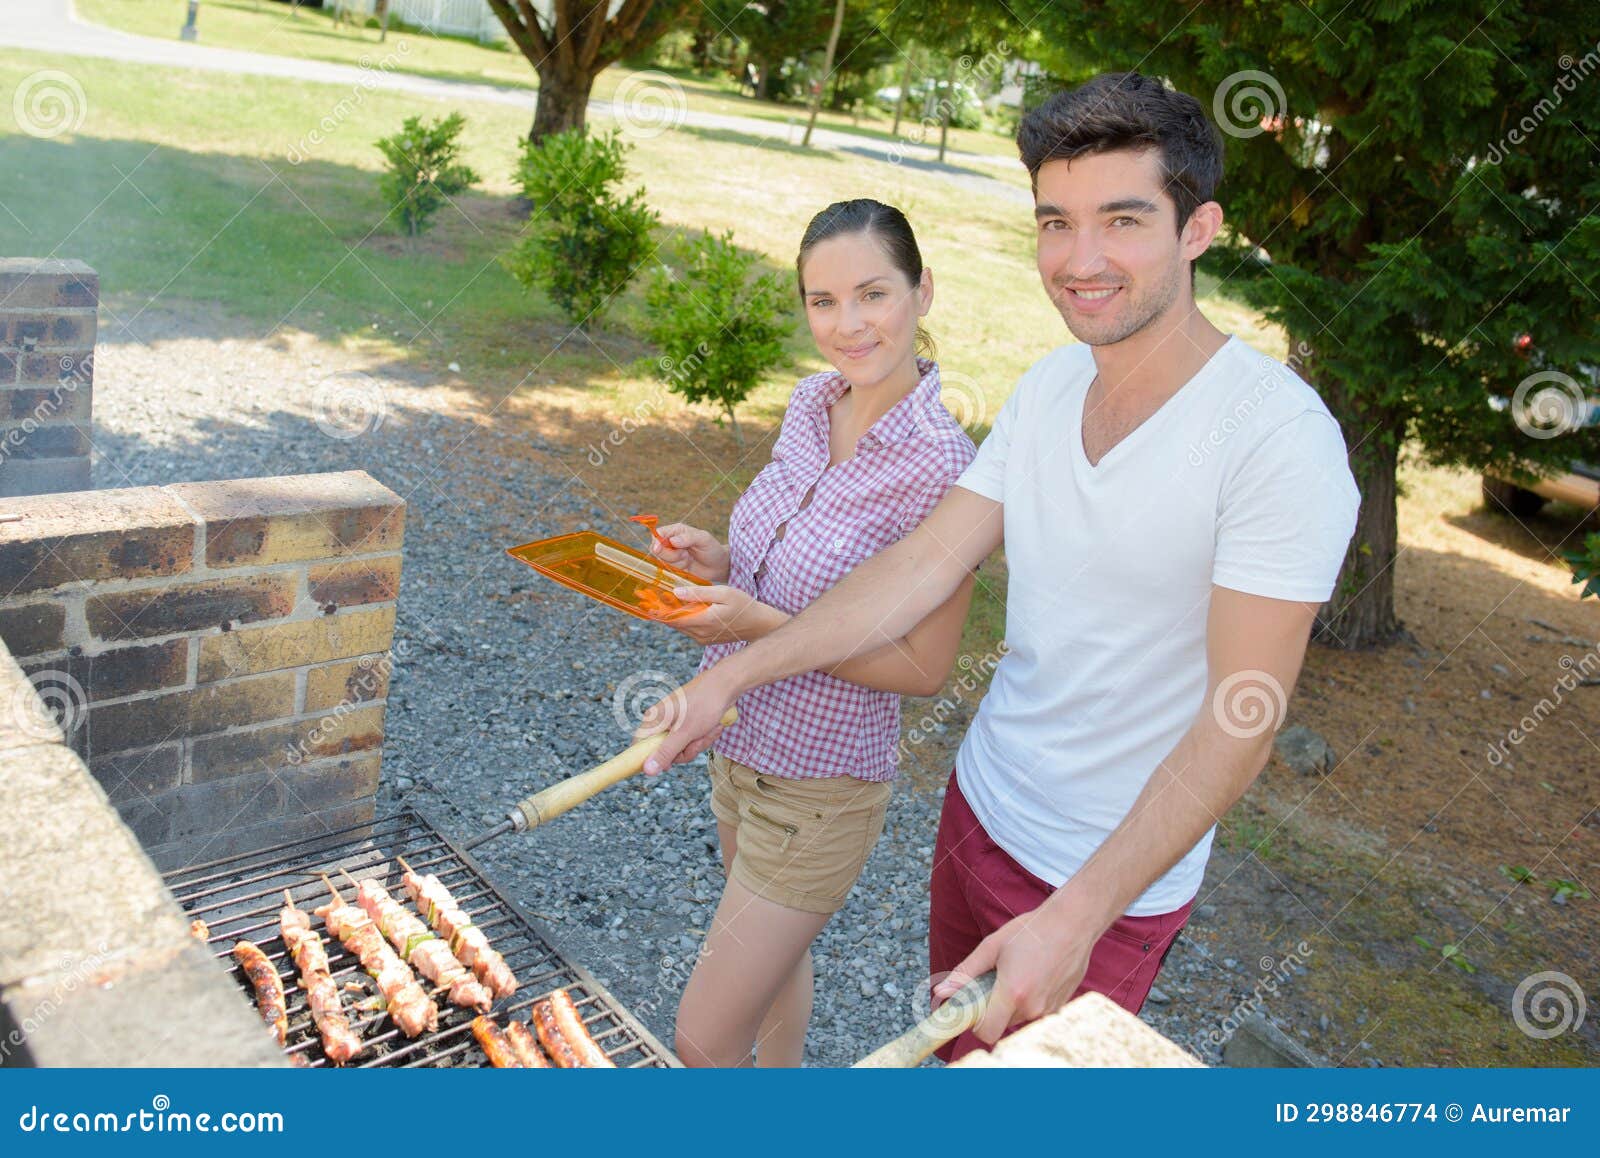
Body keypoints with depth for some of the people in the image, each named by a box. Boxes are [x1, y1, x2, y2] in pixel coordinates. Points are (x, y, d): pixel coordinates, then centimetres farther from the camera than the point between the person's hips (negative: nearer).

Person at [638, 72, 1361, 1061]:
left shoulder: (1278, 436, -24)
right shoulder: (1049, 386, -2)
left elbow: (1240, 721, -24)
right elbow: (928, 563, -2)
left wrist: (1075, 917, -28)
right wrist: (733, 674, -5)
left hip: (1114, 876, -6)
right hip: (981, 800, 6)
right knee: (955, 1046, 26)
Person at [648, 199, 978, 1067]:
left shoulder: (941, 465, -26)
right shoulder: (811, 402, -3)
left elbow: (923, 668, -20)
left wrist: (761, 624, -27)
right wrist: (717, 559, -8)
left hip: (816, 790, -7)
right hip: (743, 746, 7)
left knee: (704, 1041, 3)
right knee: (776, 955, 29)